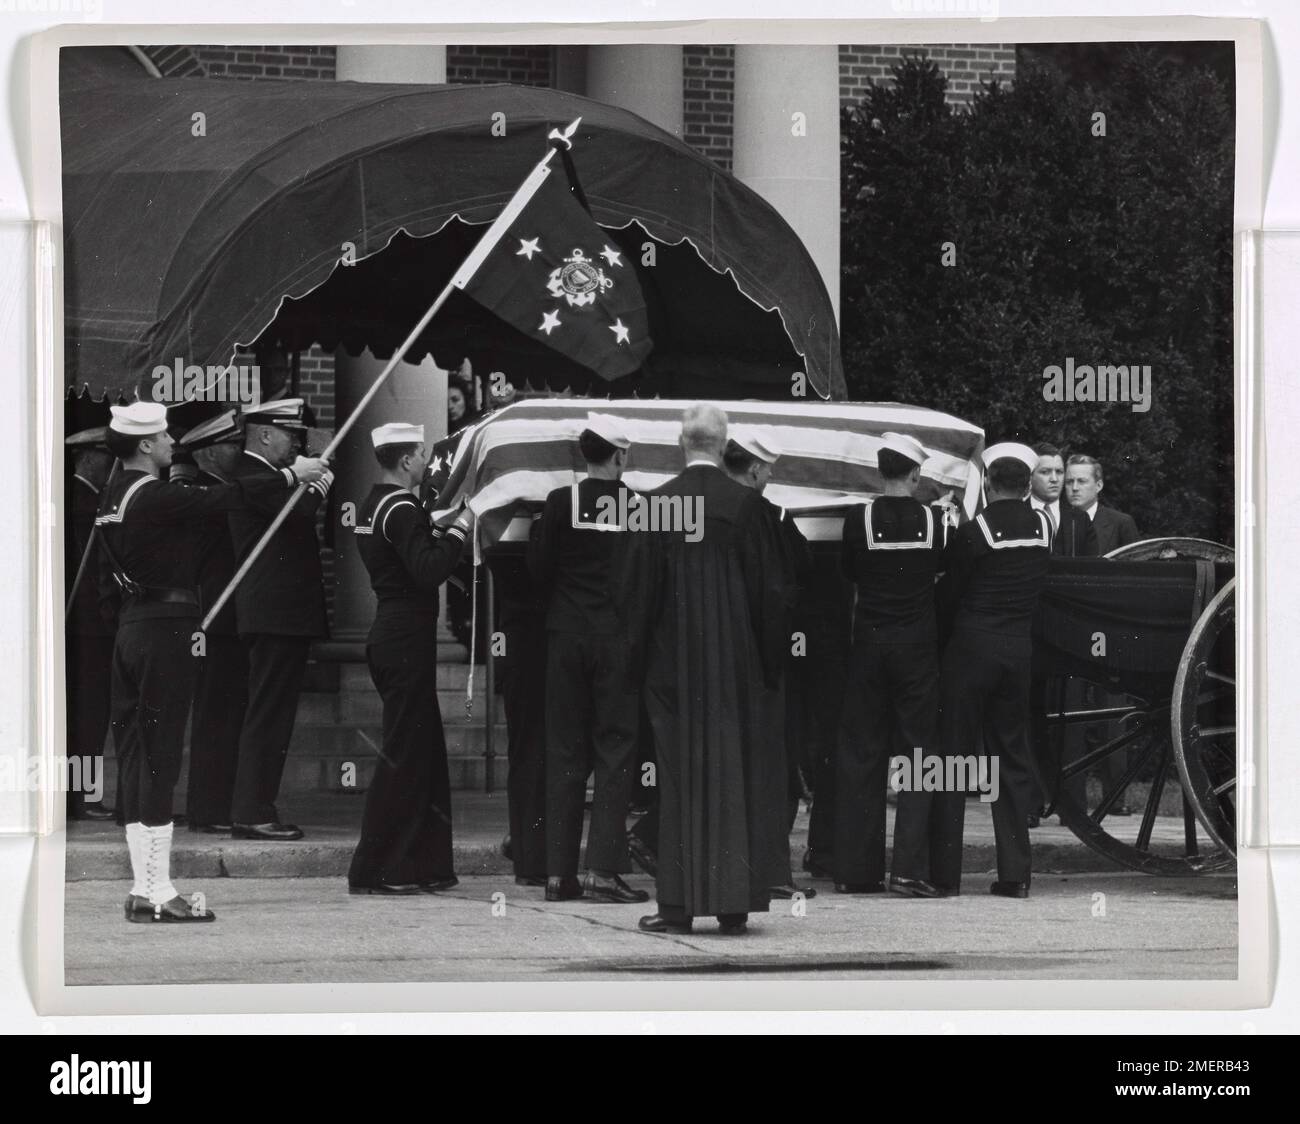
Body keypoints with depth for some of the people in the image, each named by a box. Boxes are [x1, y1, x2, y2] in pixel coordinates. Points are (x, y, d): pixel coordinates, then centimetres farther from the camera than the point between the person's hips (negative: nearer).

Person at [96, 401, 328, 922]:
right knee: (159, 757, -8)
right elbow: (227, 498, -15)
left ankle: (143, 886, 13)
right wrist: (292, 475, -3)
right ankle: (156, 891, -7)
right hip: (165, 630, -9)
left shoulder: (116, 495, 11)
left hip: (131, 628, 9)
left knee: (136, 757, 10)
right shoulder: (155, 497, -17)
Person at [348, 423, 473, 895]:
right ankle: (374, 870, -5)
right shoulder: (400, 510, -16)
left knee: (424, 751, 15)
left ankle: (423, 863, 19)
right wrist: (459, 529, -16)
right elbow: (429, 571, -26)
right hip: (407, 640, -10)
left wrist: (439, 533, 14)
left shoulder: (374, 505, 15)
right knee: (404, 754, -6)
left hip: (390, 637, 10)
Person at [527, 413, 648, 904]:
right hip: (618, 638, -2)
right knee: (615, 749, 2)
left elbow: (538, 566, 0)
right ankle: (603, 869, -5)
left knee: (564, 751, 8)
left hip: (567, 636, 2)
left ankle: (559, 872, 7)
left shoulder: (561, 501, -4)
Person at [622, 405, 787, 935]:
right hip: (734, 663, 0)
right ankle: (733, 903, 4)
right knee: (733, 776, 5)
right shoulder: (744, 503, -6)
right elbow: (765, 585, -3)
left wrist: (638, 654, 9)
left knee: (678, 777, 5)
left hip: (672, 658, 0)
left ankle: (678, 903, 4)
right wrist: (770, 662, 5)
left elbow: (637, 587, -1)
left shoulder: (656, 503, -5)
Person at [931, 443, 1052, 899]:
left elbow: (947, 594, -4)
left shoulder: (973, 532, -11)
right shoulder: (1042, 525, 1)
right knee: (1011, 757, 11)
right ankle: (1014, 873, 7)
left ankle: (944, 871, 0)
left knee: (954, 758, 2)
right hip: (1019, 648, 4)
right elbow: (1036, 586, 8)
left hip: (971, 645, -4)